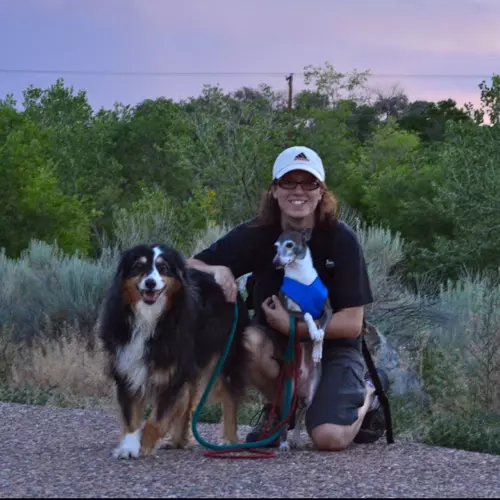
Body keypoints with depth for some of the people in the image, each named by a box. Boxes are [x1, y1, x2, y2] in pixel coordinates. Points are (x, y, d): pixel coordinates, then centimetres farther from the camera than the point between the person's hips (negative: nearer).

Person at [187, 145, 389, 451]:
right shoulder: (257, 234, -11)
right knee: (249, 341, -34)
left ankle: (367, 394, 10)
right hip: (277, 340, 3)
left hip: (333, 344, -2)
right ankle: (278, 408, -2)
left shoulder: (341, 239, -17)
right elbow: (189, 267, -5)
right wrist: (218, 271, -27)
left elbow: (352, 323, -17)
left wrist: (291, 325, -25)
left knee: (330, 438, -26)